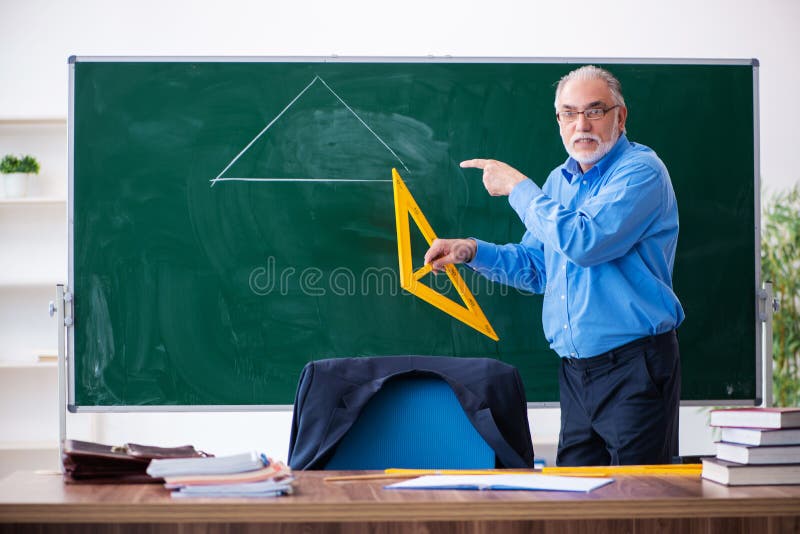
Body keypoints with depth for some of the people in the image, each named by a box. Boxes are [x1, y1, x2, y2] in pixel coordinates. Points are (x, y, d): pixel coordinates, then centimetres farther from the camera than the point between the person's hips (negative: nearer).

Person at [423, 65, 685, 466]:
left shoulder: (641, 170, -11)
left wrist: (518, 188, -13)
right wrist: (471, 251, 7)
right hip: (575, 370, 8)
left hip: (635, 368, -8)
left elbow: (583, 242, -24)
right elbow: (534, 266, 24)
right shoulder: (559, 181, 16)